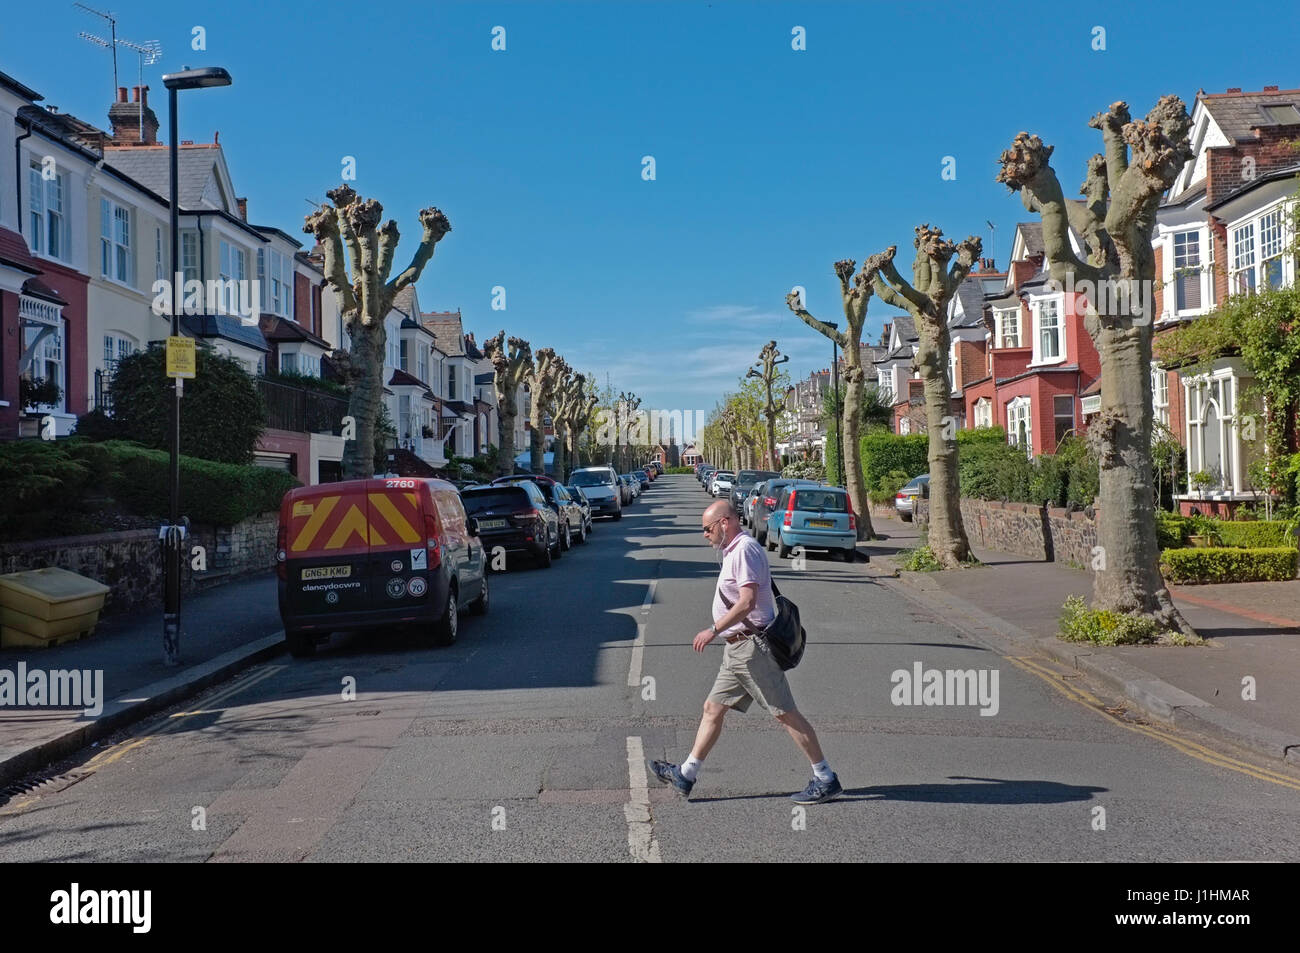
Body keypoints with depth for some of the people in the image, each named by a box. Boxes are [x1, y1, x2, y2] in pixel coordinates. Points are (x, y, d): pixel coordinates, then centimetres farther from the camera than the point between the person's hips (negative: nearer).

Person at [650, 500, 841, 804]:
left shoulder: (745, 549, -15)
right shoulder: (734, 550, 17)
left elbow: (747, 601, -24)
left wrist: (714, 630, -21)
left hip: (752, 646, -11)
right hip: (738, 647, 11)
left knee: (785, 713, -5)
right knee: (713, 708, 11)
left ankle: (825, 779, 4)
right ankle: (686, 775, 16)